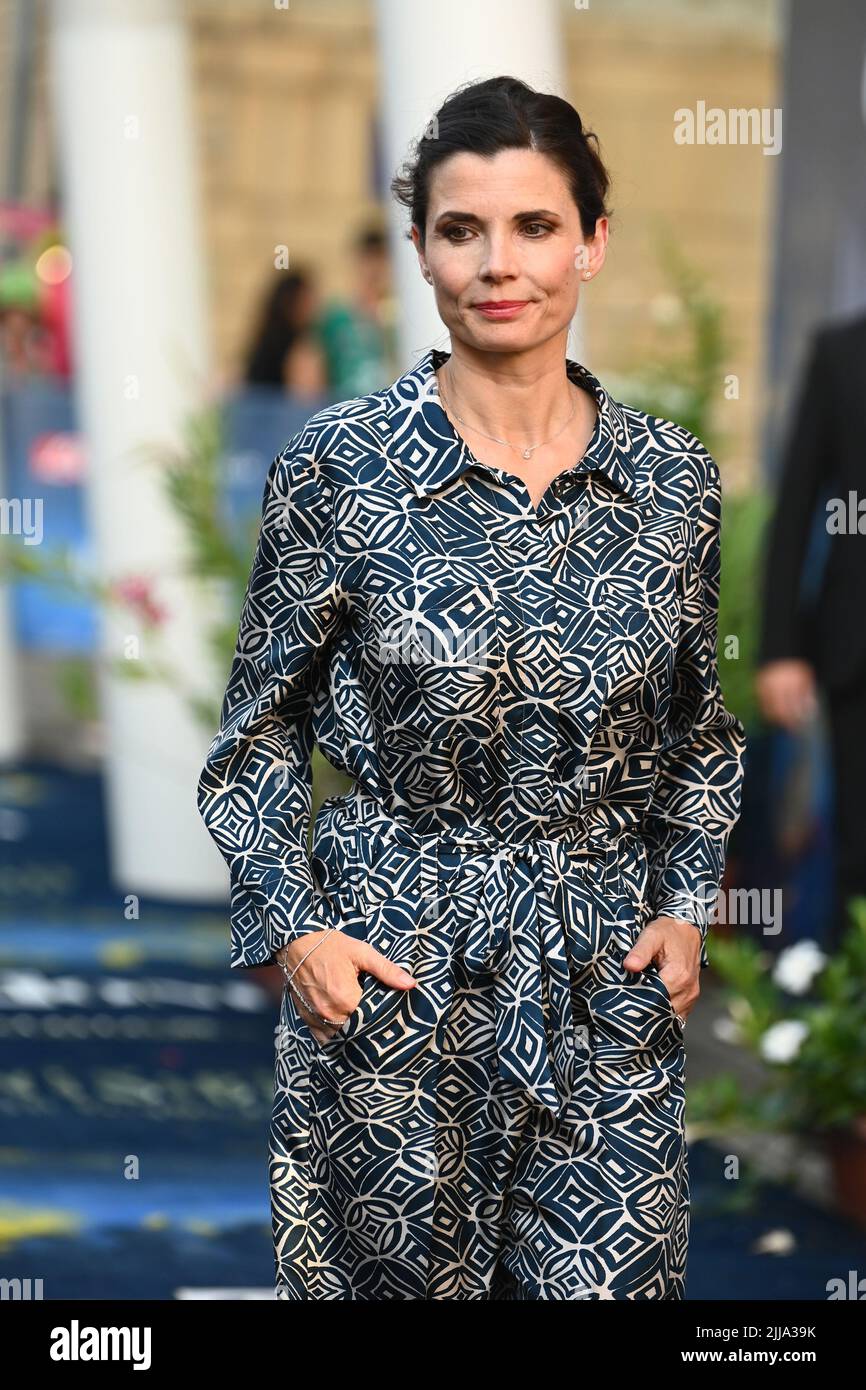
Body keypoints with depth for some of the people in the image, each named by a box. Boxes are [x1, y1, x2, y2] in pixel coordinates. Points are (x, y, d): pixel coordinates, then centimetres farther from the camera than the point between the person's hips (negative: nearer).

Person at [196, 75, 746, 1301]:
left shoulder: (673, 477, 1)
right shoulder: (338, 466, -7)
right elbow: (260, 730, 2)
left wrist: (687, 903, 3)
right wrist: (293, 928, -8)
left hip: (610, 972, 2)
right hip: (393, 970, -2)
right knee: (395, 1281, 8)